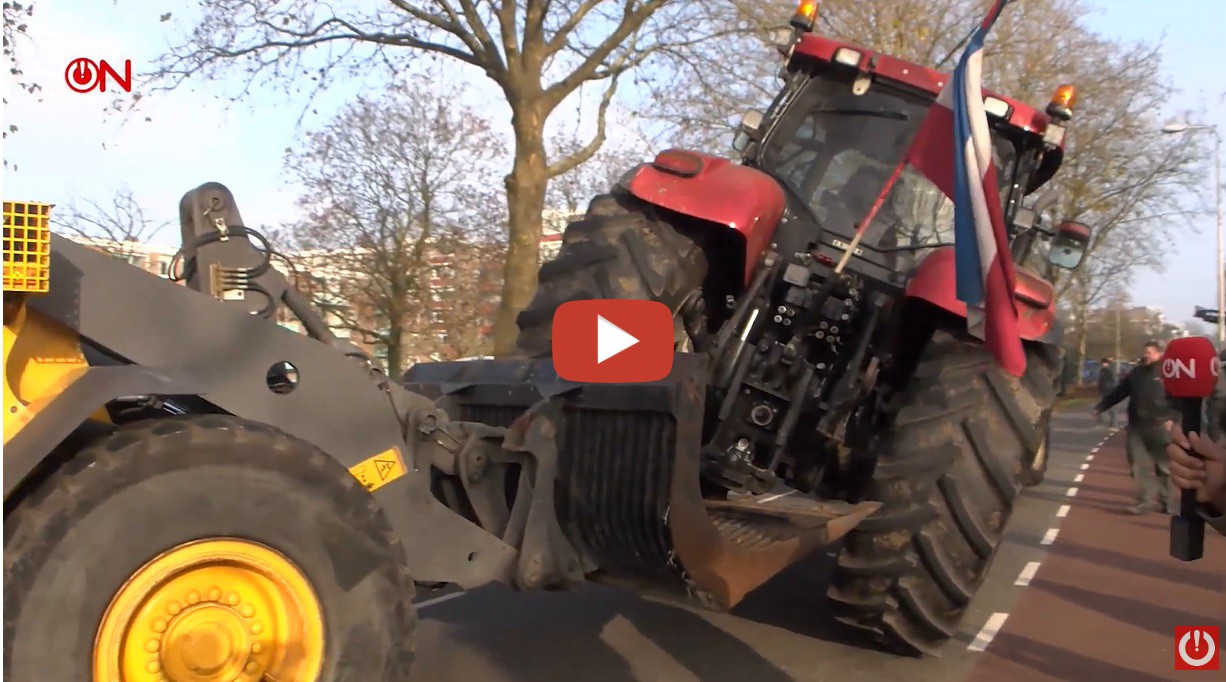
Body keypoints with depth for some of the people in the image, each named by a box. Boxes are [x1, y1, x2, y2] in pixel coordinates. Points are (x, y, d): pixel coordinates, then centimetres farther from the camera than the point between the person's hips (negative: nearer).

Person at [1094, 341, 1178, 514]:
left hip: (1159, 427, -4)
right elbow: (1117, 392, 17)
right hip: (1136, 427, 4)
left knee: (1163, 466, 6)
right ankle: (1146, 501, 2)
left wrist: (1172, 418, -21)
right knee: (1139, 465, -2)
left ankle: (1165, 501, 20)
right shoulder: (1136, 373, 12)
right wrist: (1100, 407, 16)